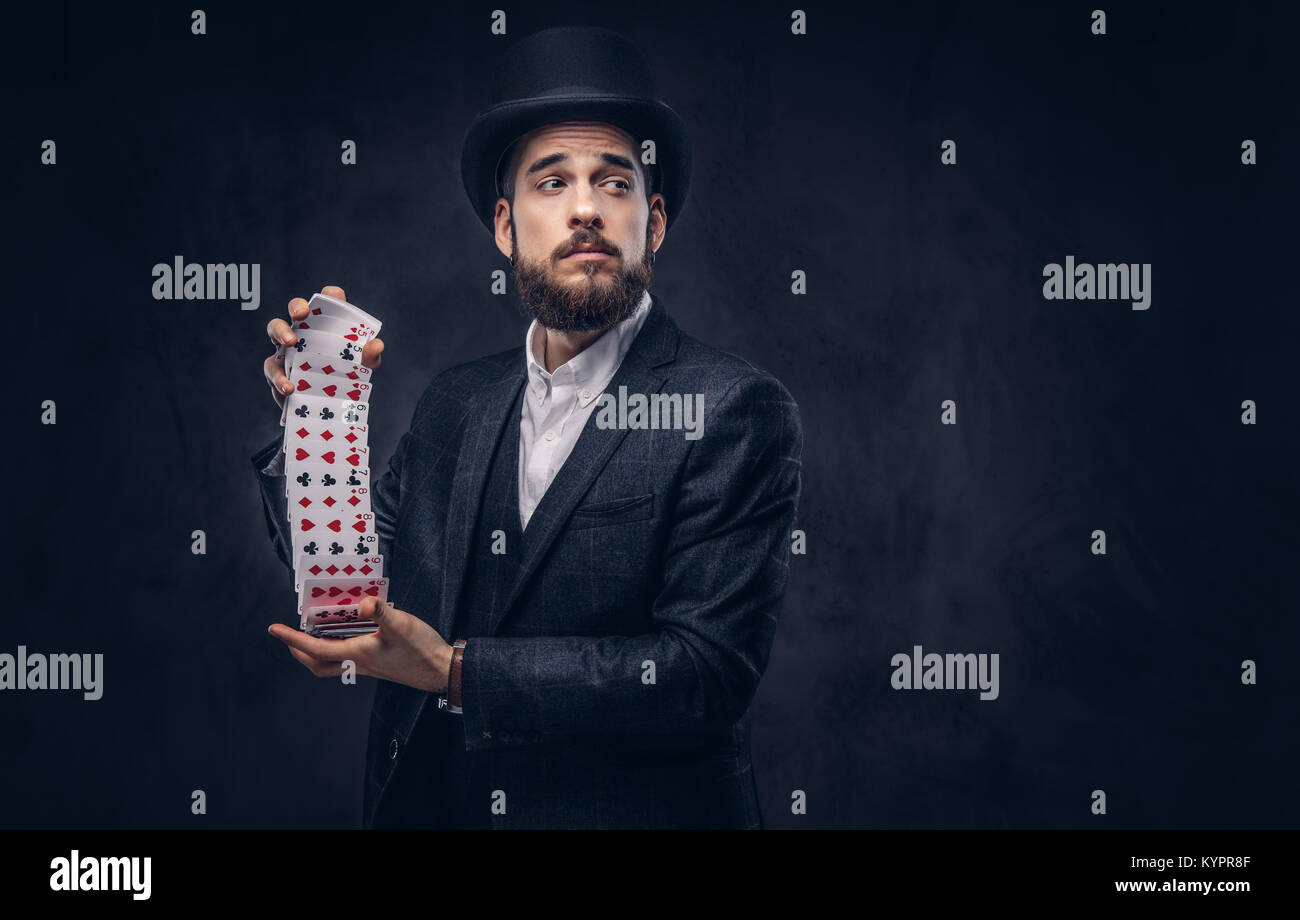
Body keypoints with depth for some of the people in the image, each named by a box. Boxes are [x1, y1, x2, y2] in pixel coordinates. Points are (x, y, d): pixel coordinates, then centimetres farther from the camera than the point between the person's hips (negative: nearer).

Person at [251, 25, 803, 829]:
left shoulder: (738, 413, -13)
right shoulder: (458, 403, 3)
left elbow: (710, 667, -20)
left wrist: (456, 672, -24)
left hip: (632, 809, -4)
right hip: (433, 804, 4)